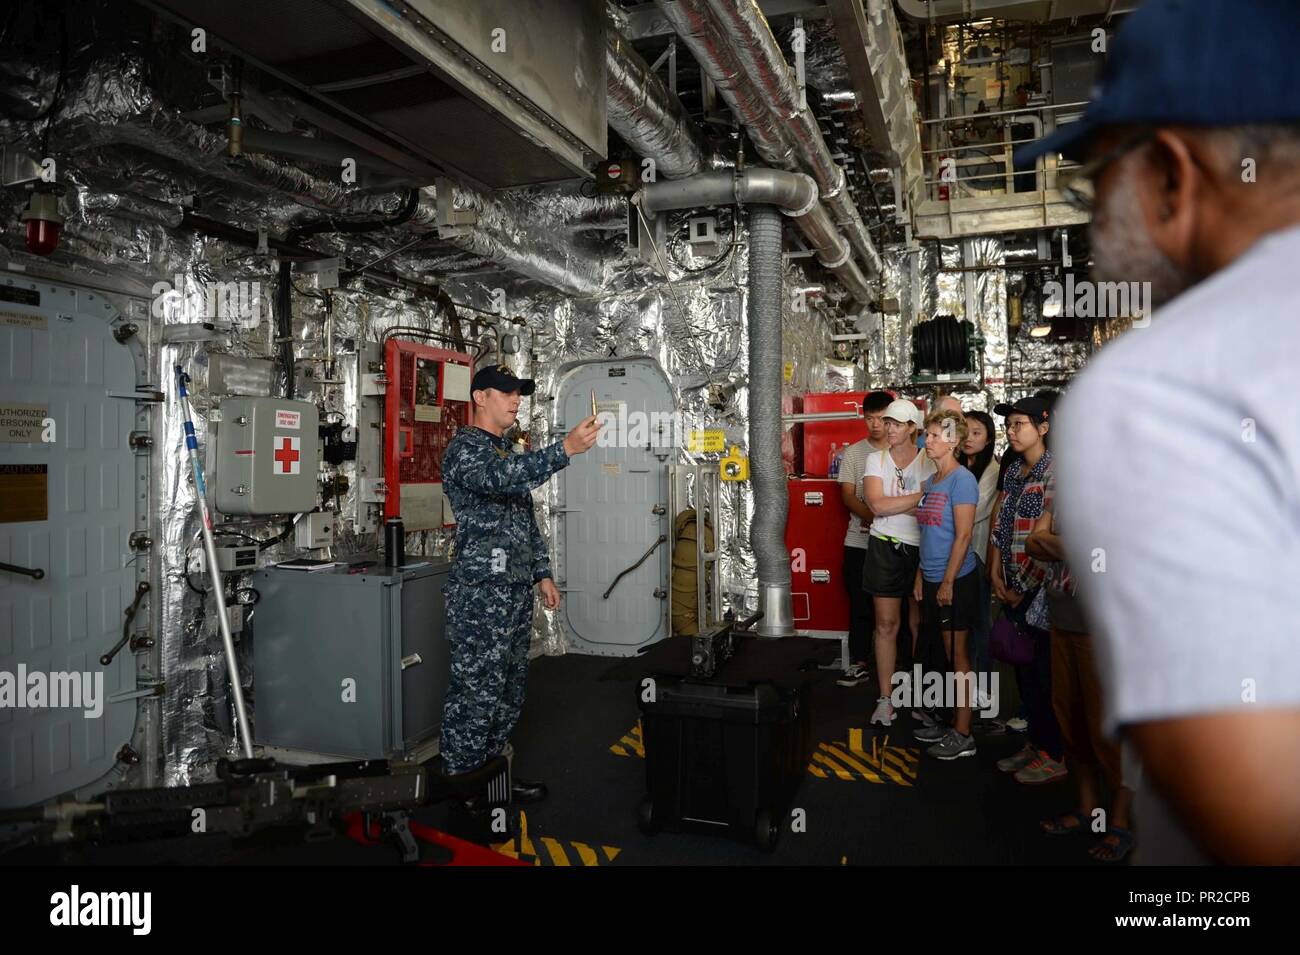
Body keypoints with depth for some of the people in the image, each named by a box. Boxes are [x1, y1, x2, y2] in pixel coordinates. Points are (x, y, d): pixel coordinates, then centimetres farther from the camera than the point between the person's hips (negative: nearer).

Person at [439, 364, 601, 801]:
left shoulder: (509, 452, 21)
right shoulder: (464, 449, -9)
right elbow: (501, 479, -32)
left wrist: (542, 573, 16)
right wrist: (566, 449, -40)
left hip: (516, 592, 9)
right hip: (480, 594, -9)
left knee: (509, 691, 15)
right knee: (476, 692, -4)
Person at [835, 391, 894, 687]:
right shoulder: (853, 453, 6)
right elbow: (848, 496, 0)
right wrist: (873, 517, -18)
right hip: (858, 541, 2)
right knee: (860, 604, 7)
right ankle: (859, 664, 16)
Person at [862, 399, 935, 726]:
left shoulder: (929, 462, 0)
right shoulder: (875, 459, 4)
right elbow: (877, 505, -10)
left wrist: (891, 506, -12)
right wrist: (920, 497, -11)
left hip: (921, 549, -1)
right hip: (885, 549, 1)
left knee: (921, 625, 6)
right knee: (886, 624, 3)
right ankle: (885, 699, 9)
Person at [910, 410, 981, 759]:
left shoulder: (962, 480, -13)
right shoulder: (930, 481, 13)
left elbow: (963, 535, -17)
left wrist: (948, 582, -18)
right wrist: (921, 577, 15)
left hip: (956, 581, -8)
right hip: (933, 580, 8)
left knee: (958, 656, -1)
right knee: (950, 655, 14)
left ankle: (963, 736, 8)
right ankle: (954, 723, 24)